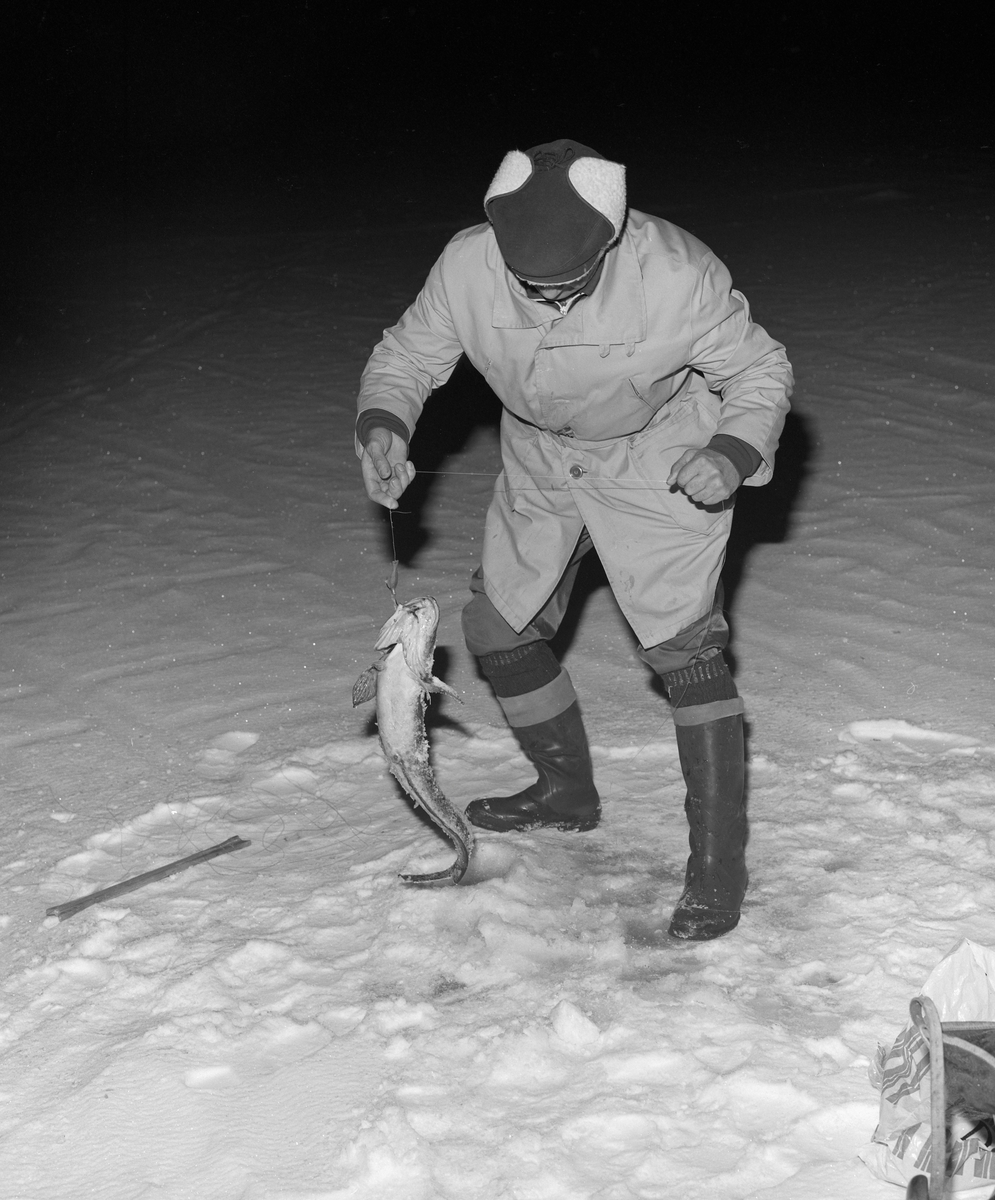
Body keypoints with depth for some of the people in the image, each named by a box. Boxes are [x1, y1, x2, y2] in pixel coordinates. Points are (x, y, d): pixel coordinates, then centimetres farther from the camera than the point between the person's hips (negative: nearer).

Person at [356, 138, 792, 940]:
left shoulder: (677, 275, -33)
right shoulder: (468, 265, -25)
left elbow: (761, 371, -18)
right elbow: (407, 355, -8)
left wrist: (733, 453, -37)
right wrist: (383, 424, -29)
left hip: (659, 463, -4)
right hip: (540, 461, 5)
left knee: (683, 646, -13)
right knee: (498, 630, 13)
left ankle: (718, 862, -1)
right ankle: (567, 791, 36)